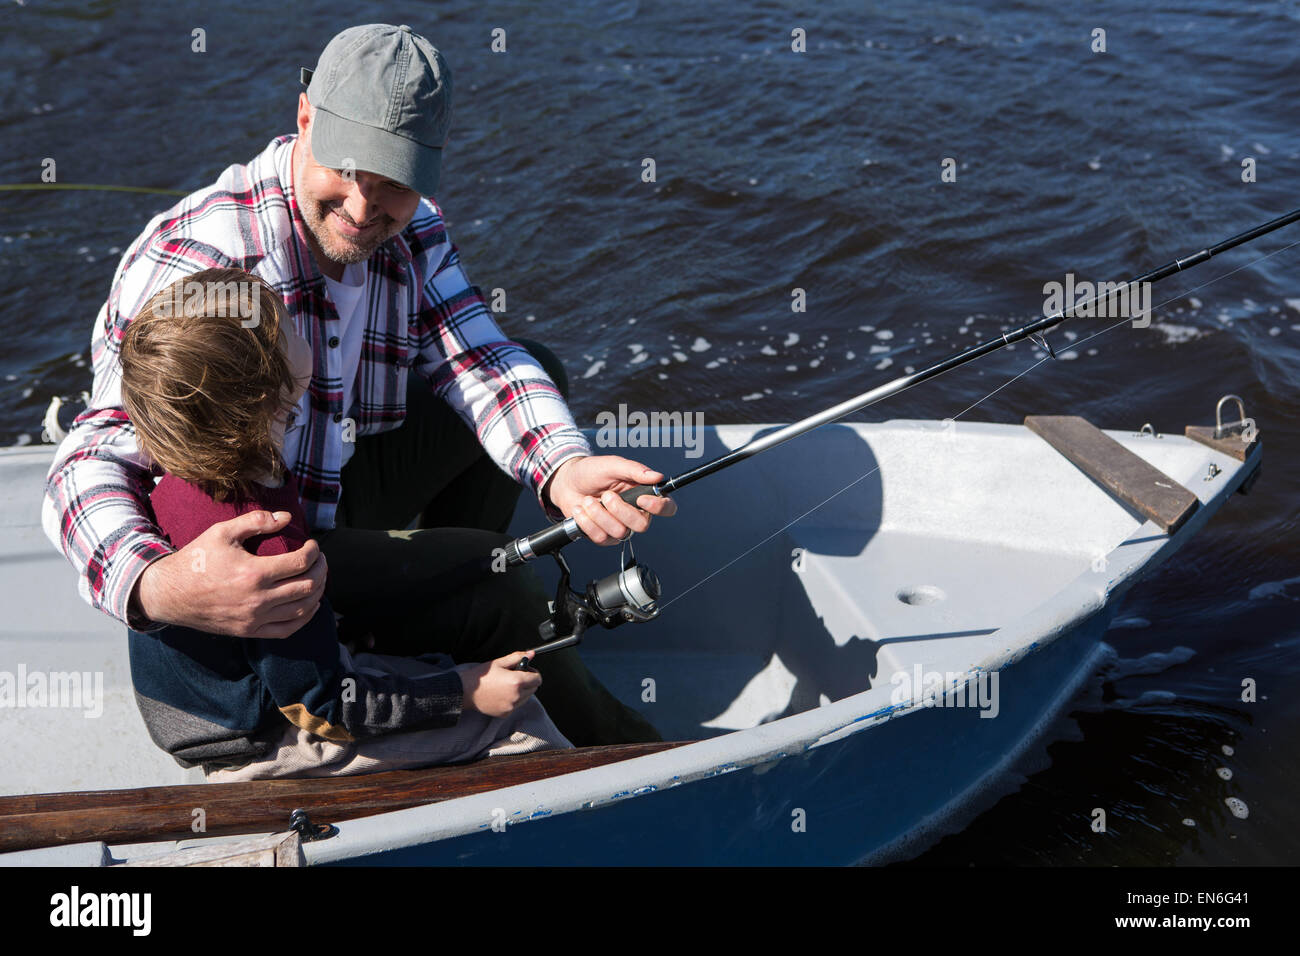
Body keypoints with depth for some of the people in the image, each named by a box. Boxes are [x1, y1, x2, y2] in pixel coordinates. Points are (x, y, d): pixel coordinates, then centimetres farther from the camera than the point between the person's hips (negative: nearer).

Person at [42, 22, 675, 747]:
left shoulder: (412, 232, -4)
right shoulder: (193, 259, -29)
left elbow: (479, 361, -16)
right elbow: (94, 463, -34)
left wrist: (563, 469, -39)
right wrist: (158, 589, -56)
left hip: (335, 498, 8)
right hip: (228, 556, -8)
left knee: (537, 369, 9)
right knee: (495, 580, -24)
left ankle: (449, 627, 14)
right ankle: (604, 738, 8)